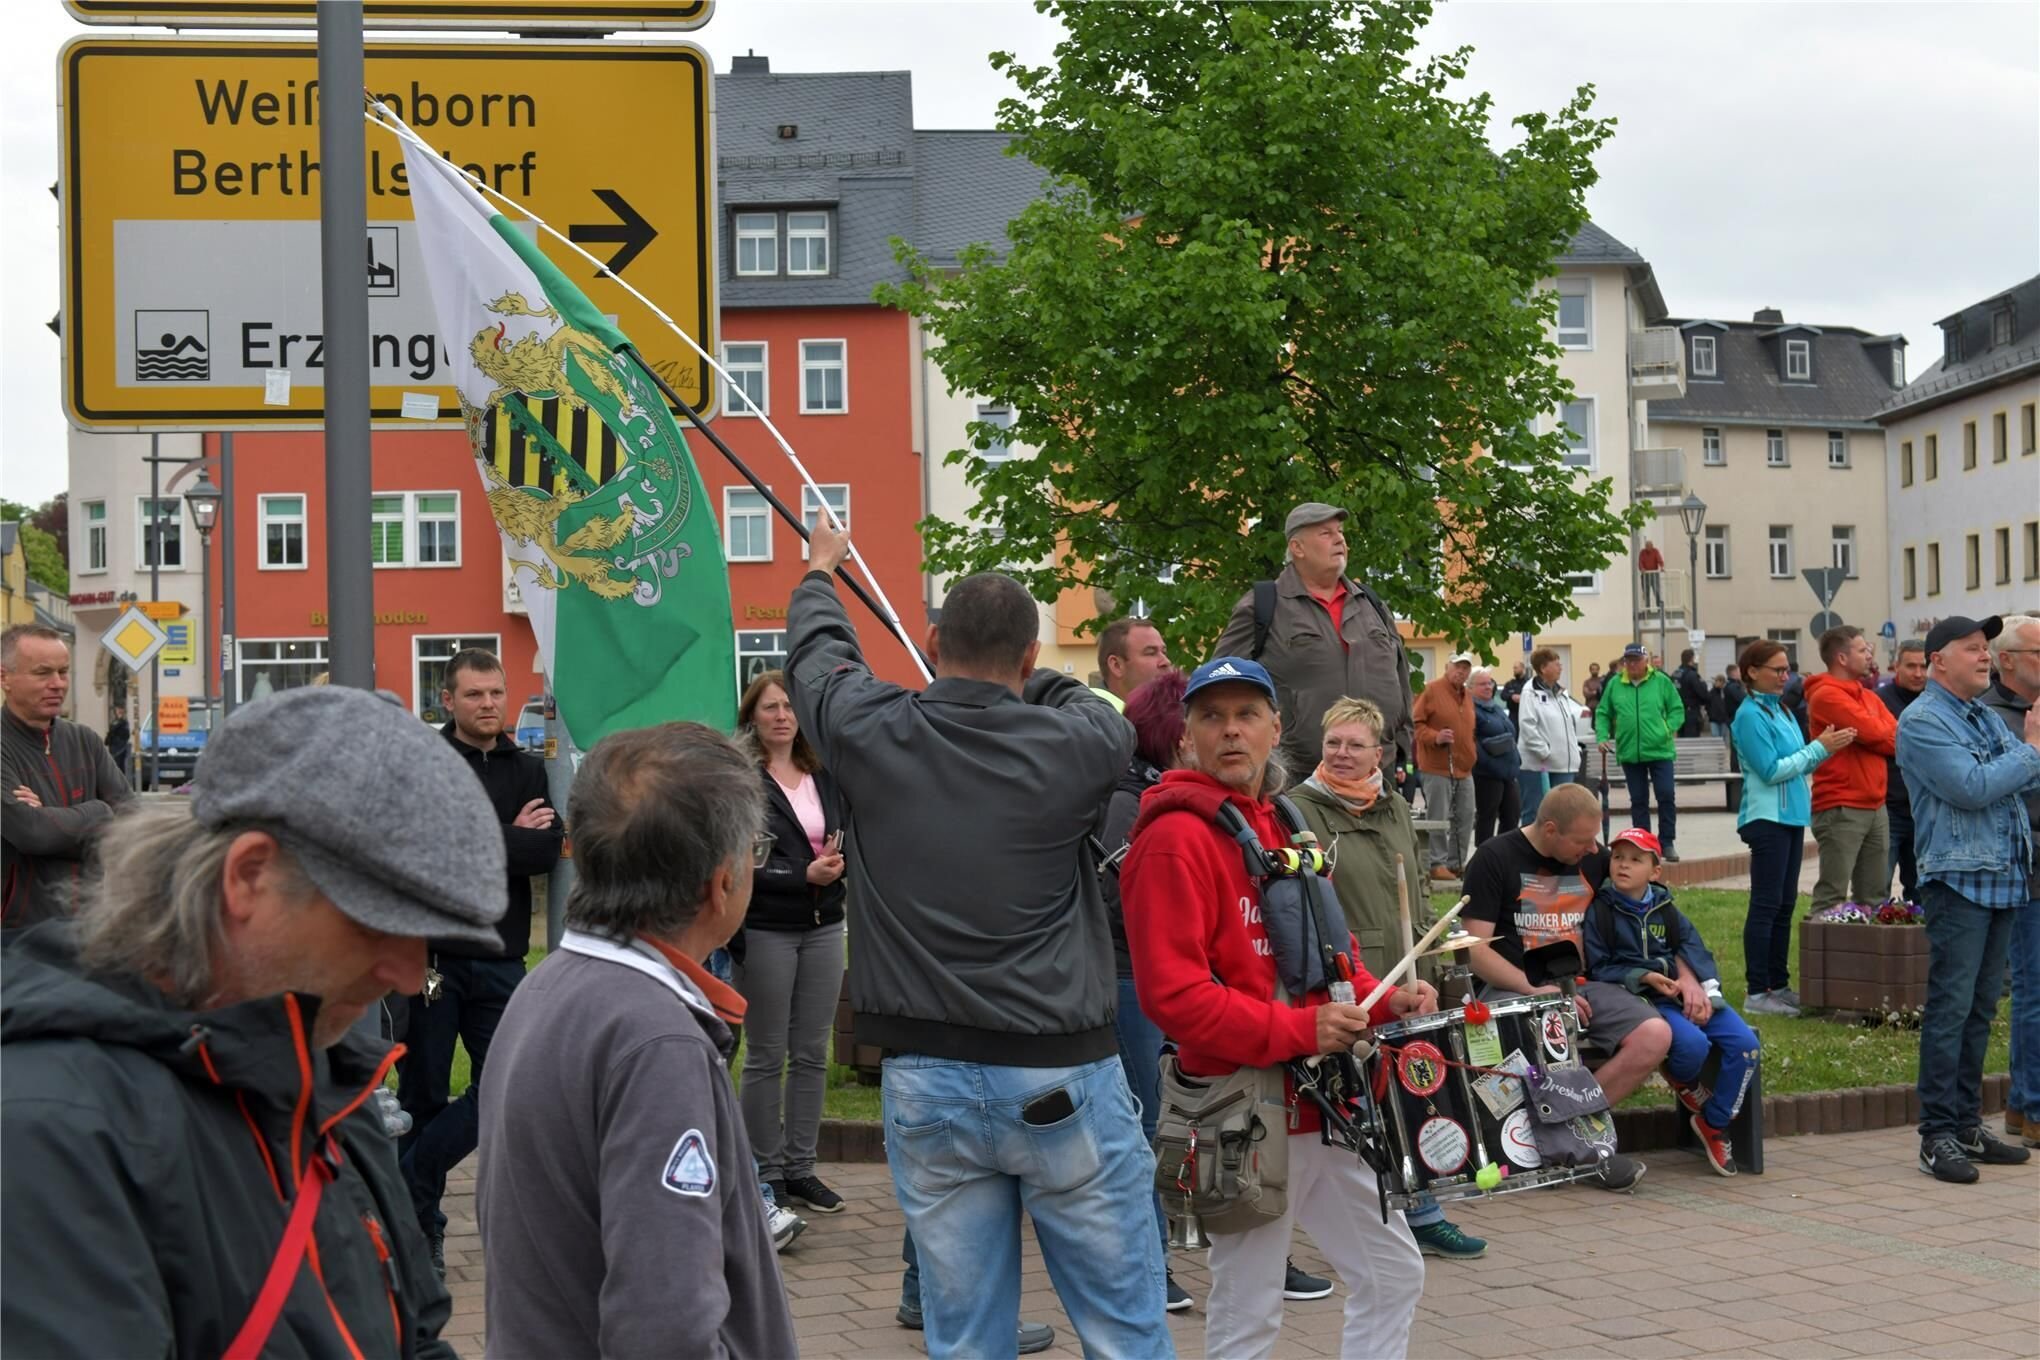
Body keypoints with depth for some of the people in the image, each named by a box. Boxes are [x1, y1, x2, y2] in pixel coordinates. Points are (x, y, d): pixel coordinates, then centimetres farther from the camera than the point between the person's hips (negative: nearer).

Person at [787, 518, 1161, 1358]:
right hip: (1063, 1083, -2)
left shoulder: (873, 736, -5)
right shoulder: (1076, 747, -8)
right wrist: (1011, 675, 32)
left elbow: (816, 653, 17)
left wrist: (821, 572, 38)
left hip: (926, 1085, 2)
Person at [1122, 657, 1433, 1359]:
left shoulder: (1290, 826, 14)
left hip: (1325, 1106, 9)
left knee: (1394, 1274, 16)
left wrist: (1385, 1000, 2)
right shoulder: (1177, 837, -13)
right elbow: (1173, 994, -21)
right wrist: (1299, 1031, -21)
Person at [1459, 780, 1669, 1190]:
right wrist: (1537, 991, -21)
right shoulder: (1496, 858, -4)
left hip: (1582, 986, 5)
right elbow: (1476, 950, -9)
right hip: (1513, 988, -5)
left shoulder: (1593, 860, 11)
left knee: (1655, 1035, -22)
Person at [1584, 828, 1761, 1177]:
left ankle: (1714, 1124, 2)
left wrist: (1696, 986, -10)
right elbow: (1598, 969, -2)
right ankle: (1682, 1083, 6)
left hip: (1685, 992, 5)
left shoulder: (1665, 908, 16)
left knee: (1745, 1044, -15)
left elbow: (1693, 949, 10)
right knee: (1692, 1043, -33)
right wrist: (1645, 977, -16)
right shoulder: (1599, 911, 2)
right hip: (1641, 998, -5)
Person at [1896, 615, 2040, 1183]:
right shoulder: (1922, 721, -9)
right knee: (1950, 1007, -8)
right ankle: (1938, 1136, -4)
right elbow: (1971, 788, -19)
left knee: (1981, 1008, 11)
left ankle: (1967, 1124, 18)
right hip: (1958, 879, -8)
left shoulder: (1987, 716, 18)